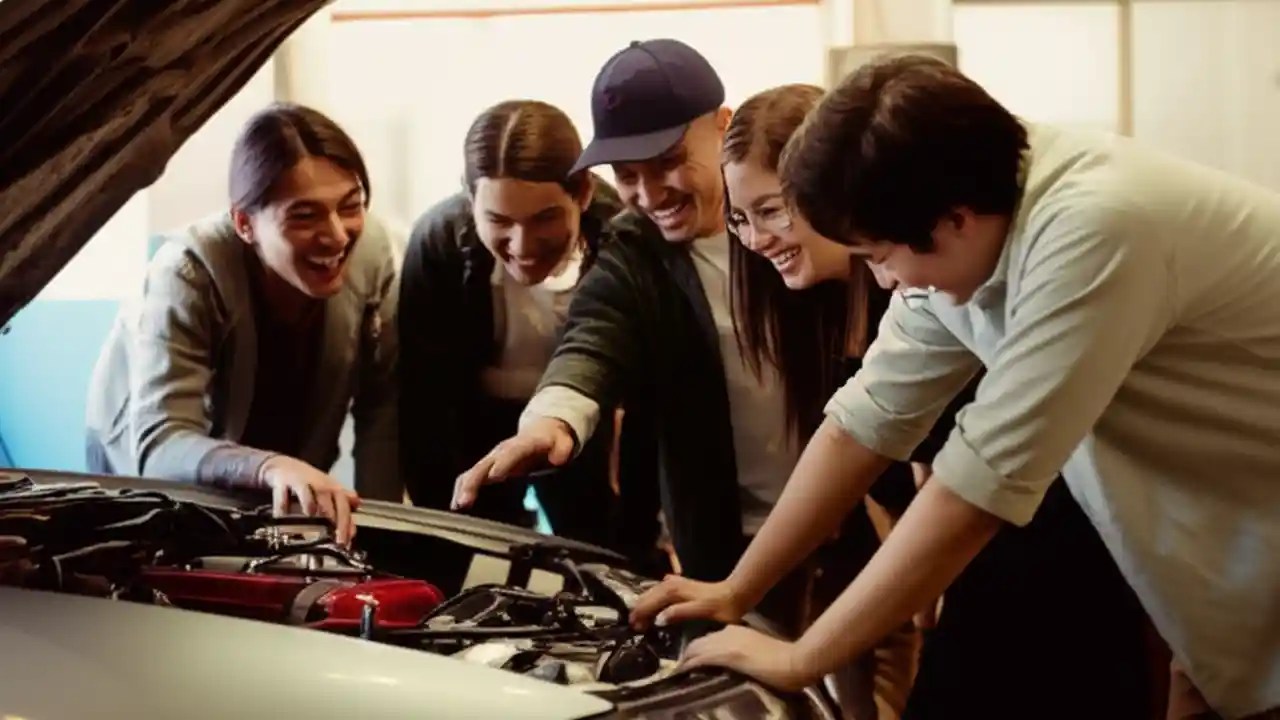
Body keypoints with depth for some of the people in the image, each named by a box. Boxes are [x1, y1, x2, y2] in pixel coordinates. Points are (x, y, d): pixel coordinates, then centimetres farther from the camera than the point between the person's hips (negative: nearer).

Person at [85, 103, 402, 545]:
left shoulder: (371, 251, -23)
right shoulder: (189, 272, -35)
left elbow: (381, 402, -11)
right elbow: (159, 445, -45)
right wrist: (270, 468, -62)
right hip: (143, 469, -3)